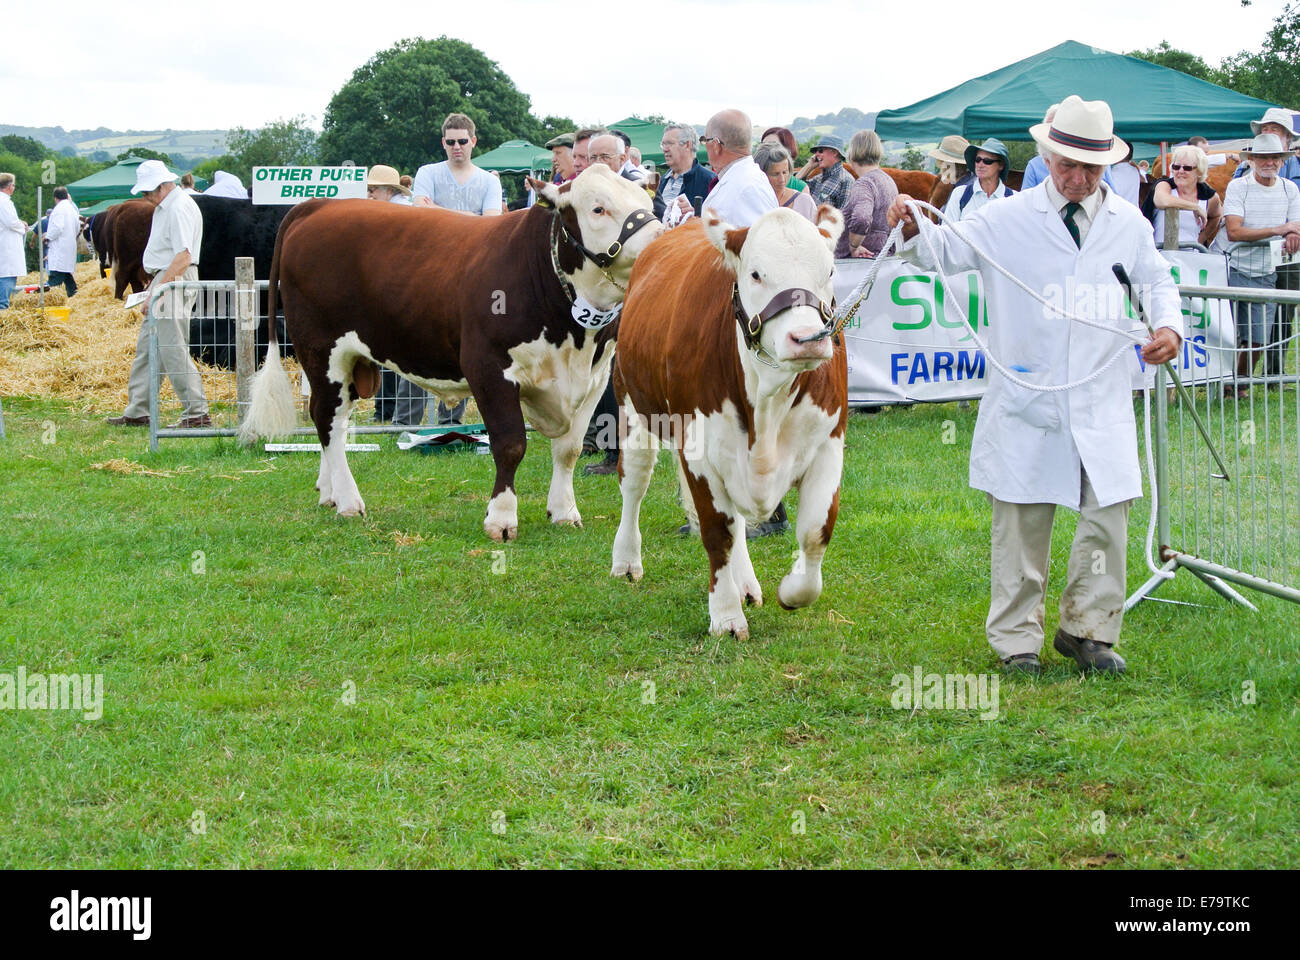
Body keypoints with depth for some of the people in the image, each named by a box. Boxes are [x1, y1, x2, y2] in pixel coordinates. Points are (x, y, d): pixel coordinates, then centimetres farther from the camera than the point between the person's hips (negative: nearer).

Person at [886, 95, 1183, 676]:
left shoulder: (1129, 224, 9)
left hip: (1102, 405, 2)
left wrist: (1168, 325, 0)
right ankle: (1016, 639, 13)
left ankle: (1087, 630, 16)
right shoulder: (1008, 220, 1)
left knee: (1107, 515, 0)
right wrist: (915, 230, -19)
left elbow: (1158, 281, 19)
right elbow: (948, 252, 3)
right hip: (1026, 401, -2)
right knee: (1021, 520, 3)